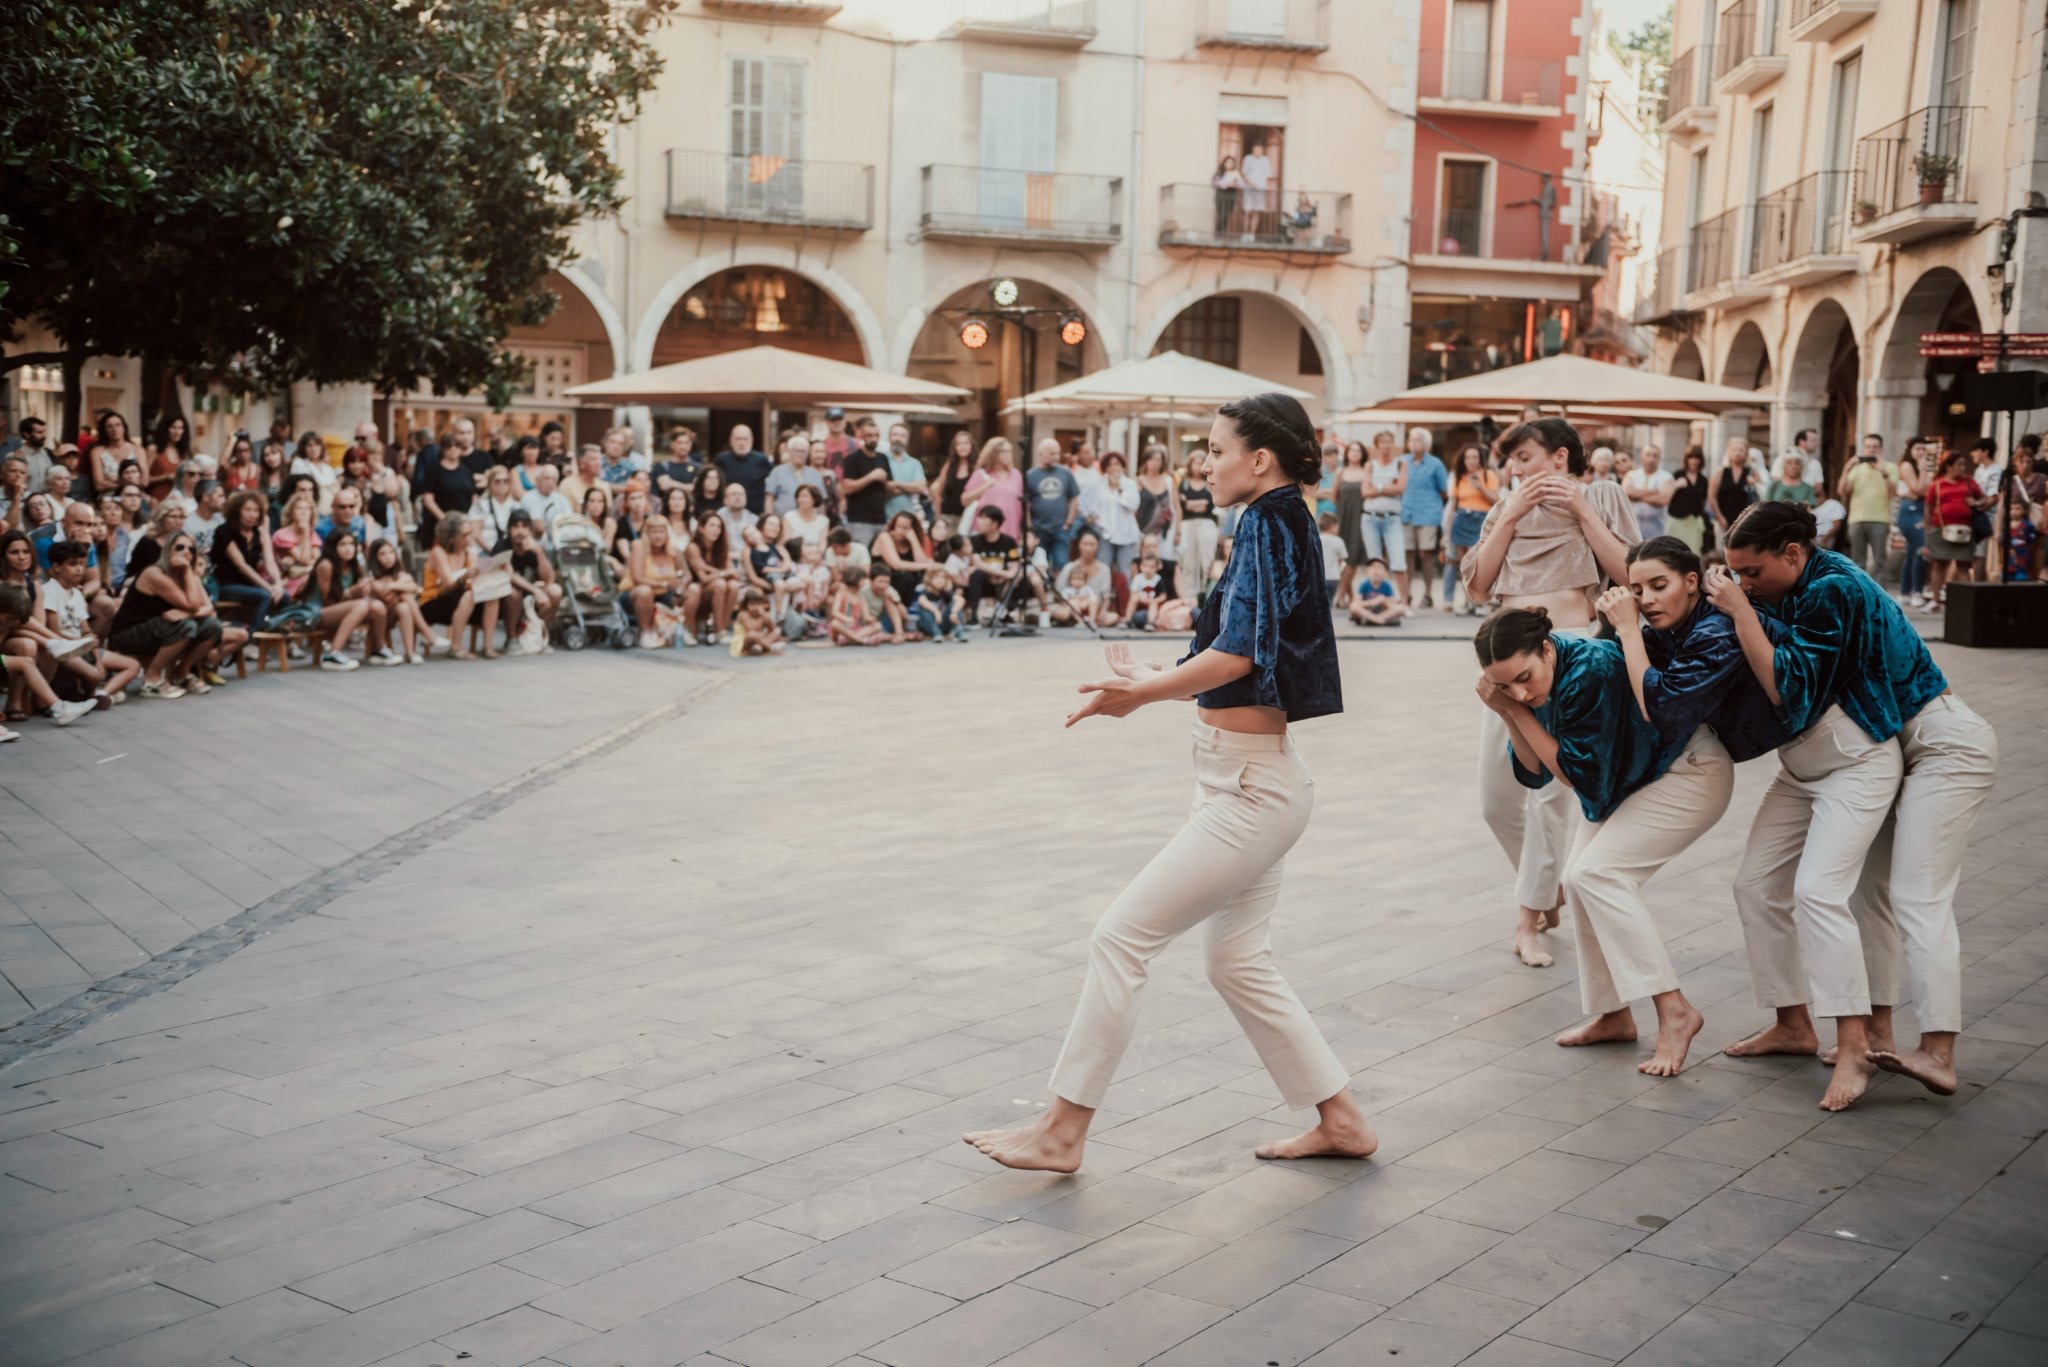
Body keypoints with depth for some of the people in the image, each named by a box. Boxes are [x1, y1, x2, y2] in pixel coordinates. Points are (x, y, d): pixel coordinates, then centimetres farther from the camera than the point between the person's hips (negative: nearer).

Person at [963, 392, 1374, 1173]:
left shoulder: (1268, 524, -16)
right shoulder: (1281, 528, 13)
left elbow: (1237, 653, -27)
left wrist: (1142, 693, -21)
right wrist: (1150, 681, 17)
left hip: (1251, 791, -10)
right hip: (1247, 782, 10)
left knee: (1122, 936, -5)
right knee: (1239, 964, 17)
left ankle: (1062, 1130, 5)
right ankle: (1340, 1121, 25)